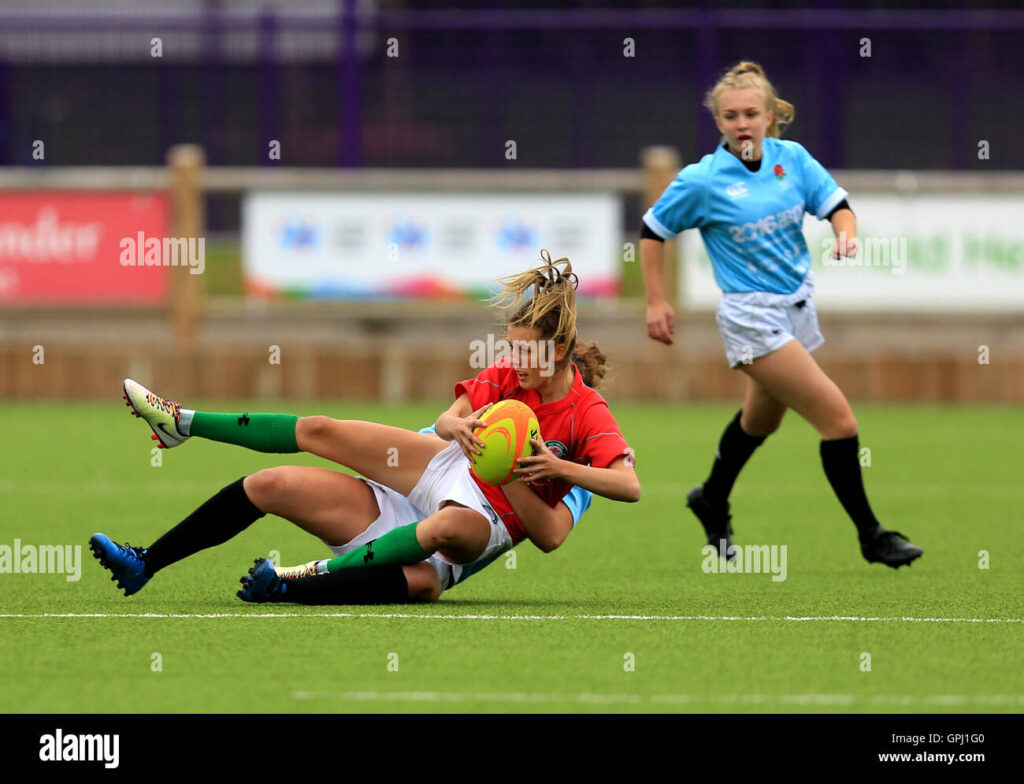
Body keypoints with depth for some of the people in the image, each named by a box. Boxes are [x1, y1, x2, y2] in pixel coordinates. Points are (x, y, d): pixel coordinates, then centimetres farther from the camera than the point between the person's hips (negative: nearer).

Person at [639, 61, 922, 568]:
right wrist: (656, 302, -2)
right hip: (752, 318, -6)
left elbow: (836, 203, 0)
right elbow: (653, 231, -3)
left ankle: (712, 502, 53)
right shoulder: (702, 181, -15)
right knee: (837, 418, -14)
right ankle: (870, 536, -5)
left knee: (761, 419, 28)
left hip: (797, 306, 6)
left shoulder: (791, 159, -4)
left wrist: (846, 234, -22)